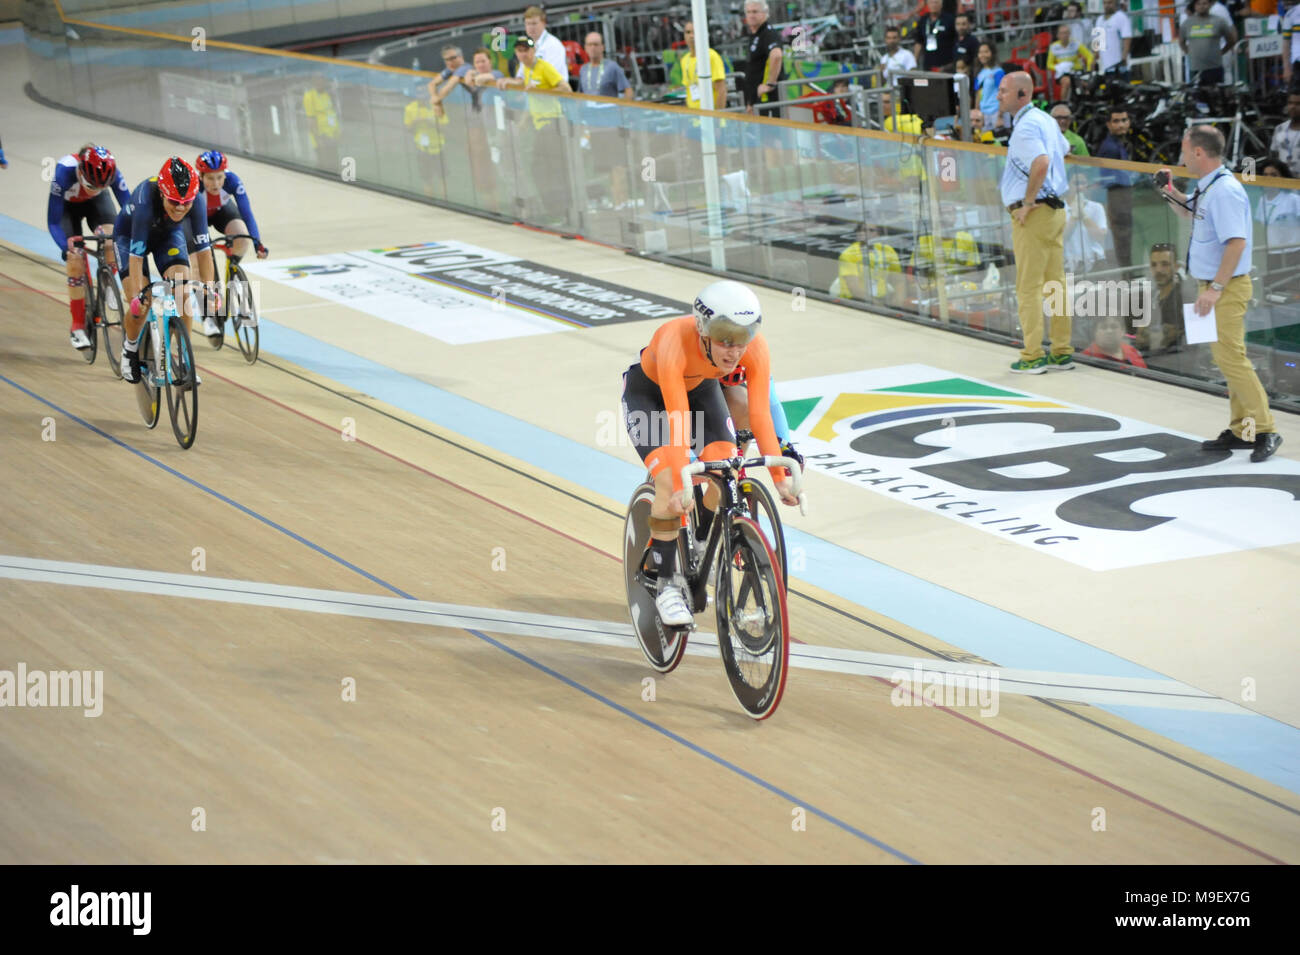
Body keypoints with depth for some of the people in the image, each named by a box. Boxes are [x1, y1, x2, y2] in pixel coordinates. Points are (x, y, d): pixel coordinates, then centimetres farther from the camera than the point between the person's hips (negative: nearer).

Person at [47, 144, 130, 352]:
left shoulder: (112, 173, -36)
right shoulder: (64, 172, -41)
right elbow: (53, 221, -37)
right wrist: (65, 246, -52)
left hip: (96, 203, 1)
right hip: (67, 205, -1)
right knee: (74, 262, -14)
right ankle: (78, 326, -1)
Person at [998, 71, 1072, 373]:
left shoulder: (1026, 125, -16)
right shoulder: (1045, 120, 13)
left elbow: (1041, 163, -32)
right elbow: (1063, 149, 31)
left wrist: (1028, 202, -21)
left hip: (1034, 213, -9)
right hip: (1056, 209, 9)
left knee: (1029, 287, -4)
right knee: (1055, 283, 11)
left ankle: (1033, 356, -1)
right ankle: (1062, 353, 14)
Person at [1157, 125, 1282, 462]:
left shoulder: (1225, 191, -21)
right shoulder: (1206, 188, 10)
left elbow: (1236, 243, -27)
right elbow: (1191, 213, 33)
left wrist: (1215, 289, -27)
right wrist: (1170, 192, 15)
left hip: (1226, 288, -10)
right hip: (1212, 285, 10)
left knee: (1231, 358, -12)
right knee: (1227, 358, 13)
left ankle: (1265, 430, -9)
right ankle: (1240, 430, 19)